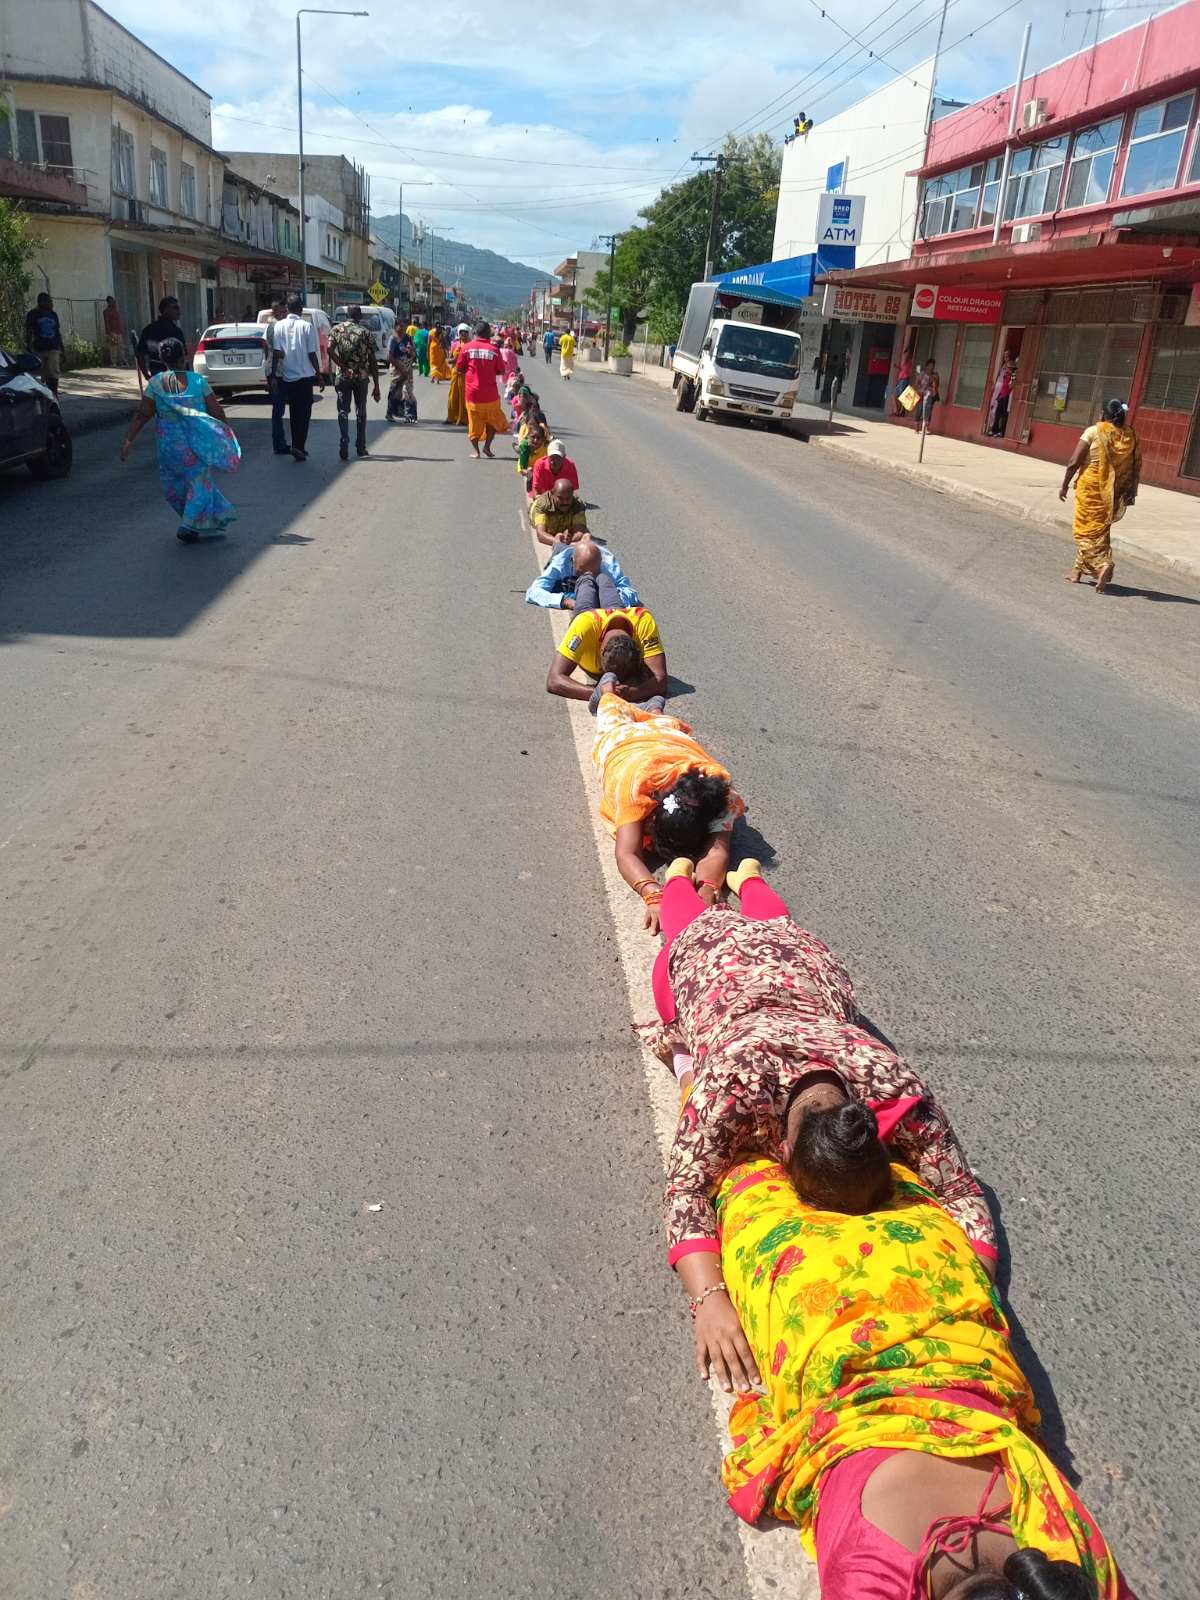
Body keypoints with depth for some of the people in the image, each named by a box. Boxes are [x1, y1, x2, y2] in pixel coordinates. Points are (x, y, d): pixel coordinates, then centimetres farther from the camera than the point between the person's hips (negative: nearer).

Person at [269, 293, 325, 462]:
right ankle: (298, 446, -10)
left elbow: (276, 353, -5)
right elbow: (312, 354, -7)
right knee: (304, 413, 2)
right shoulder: (307, 326, -8)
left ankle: (297, 446, 20)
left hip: (287, 376, 3)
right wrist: (319, 376, 2)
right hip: (305, 375, -3)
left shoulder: (279, 326, -2)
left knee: (294, 413, 15)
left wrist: (273, 375, 0)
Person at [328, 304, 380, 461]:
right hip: (362, 376, 0)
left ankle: (344, 448, -10)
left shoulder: (337, 329, 4)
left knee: (343, 412, 3)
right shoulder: (365, 332, 1)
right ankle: (361, 448, 18)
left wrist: (343, 367, -13)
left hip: (343, 377, 0)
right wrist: (376, 386, 1)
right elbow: (373, 361, -2)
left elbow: (330, 350, -13)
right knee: (361, 412, 15)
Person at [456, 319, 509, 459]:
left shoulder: (467, 347, -2)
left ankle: (475, 450, 8)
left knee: (474, 421, 10)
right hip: (490, 394, -1)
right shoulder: (494, 349, -4)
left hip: (472, 391, 1)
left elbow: (459, 368, 1)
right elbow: (499, 371, 3)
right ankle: (487, 446, 8)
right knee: (494, 419, 17)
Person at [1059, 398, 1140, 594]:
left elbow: (1074, 462, -10)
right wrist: (1130, 493, 11)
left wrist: (1065, 485, 0)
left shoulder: (1094, 431, -7)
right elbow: (1136, 467, 4)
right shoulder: (1130, 436, 5)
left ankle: (1103, 564, -21)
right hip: (1113, 492, 5)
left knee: (1086, 528, 0)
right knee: (1100, 528, 16)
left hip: (1091, 485, -5)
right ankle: (1078, 569, 23)